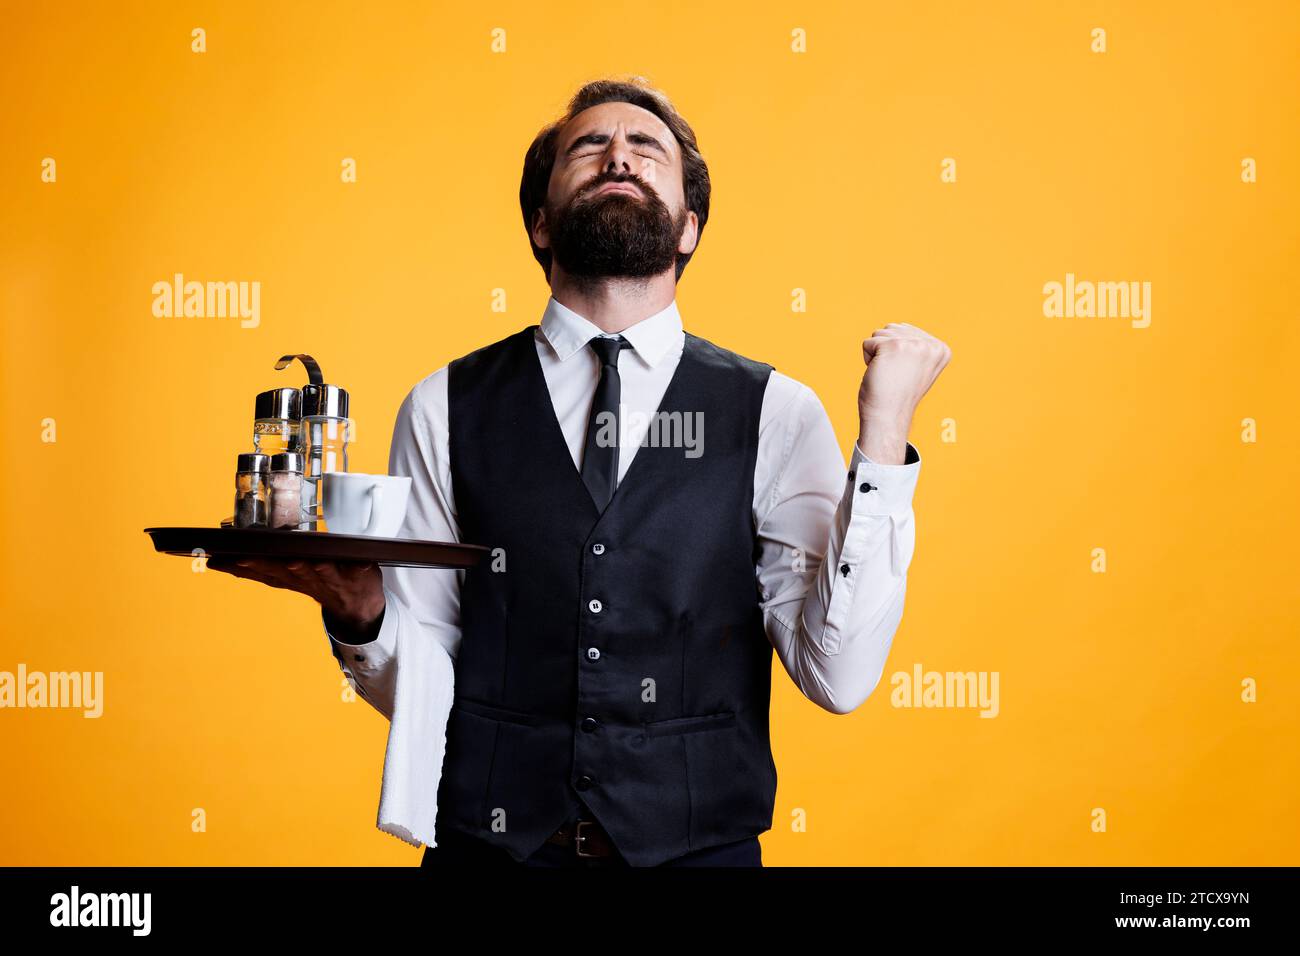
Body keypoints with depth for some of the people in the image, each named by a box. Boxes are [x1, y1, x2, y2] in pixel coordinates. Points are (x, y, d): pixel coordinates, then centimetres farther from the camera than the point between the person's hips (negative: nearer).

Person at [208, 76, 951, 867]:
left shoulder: (777, 413, -4)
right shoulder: (446, 408, -2)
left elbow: (840, 674, -11)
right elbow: (416, 689, -2)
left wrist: (884, 437, -17)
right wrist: (359, 612, -23)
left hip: (699, 846, 0)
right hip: (489, 845, 0)